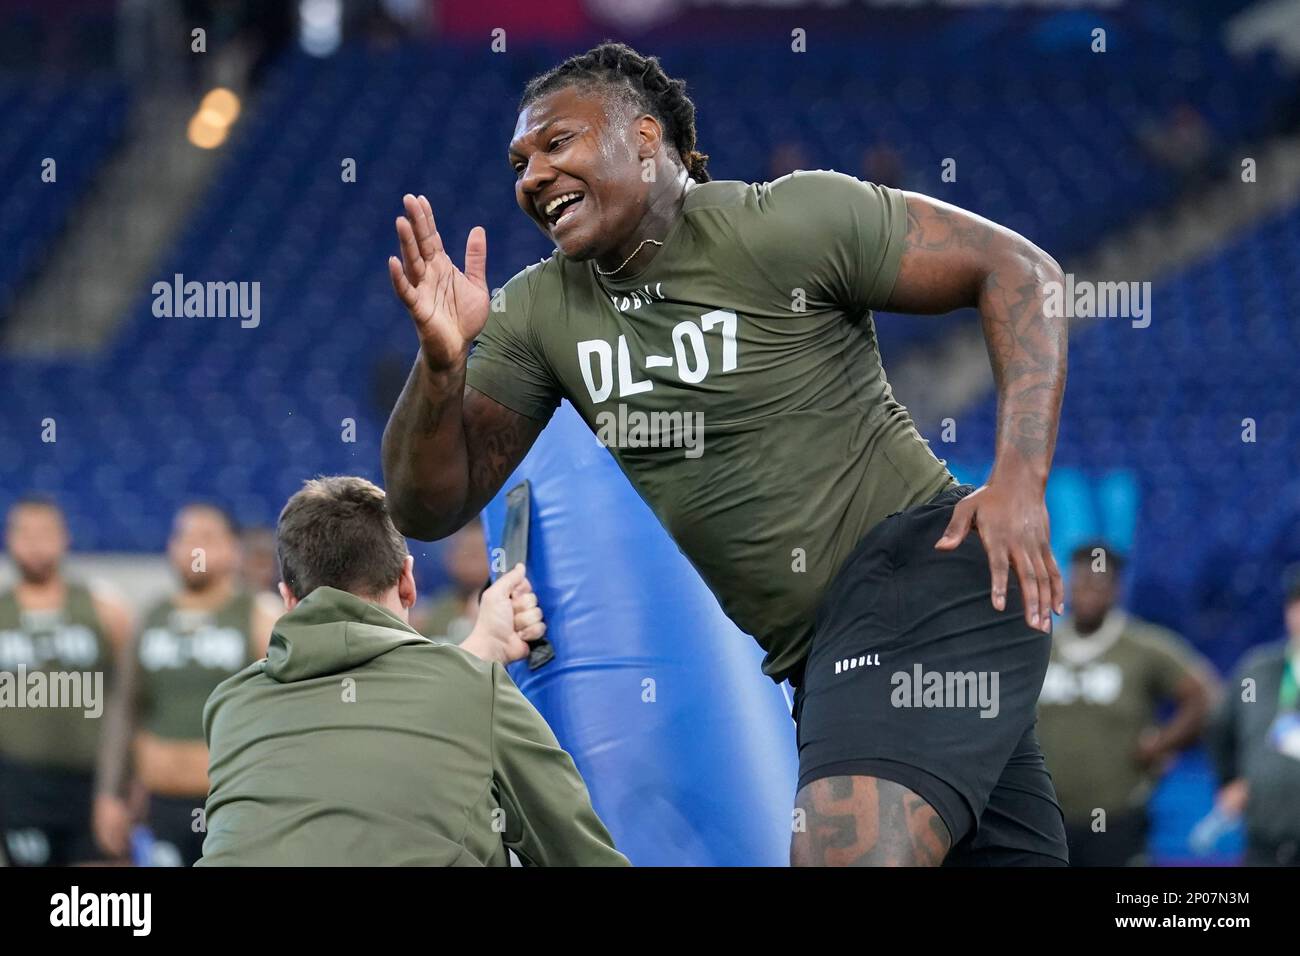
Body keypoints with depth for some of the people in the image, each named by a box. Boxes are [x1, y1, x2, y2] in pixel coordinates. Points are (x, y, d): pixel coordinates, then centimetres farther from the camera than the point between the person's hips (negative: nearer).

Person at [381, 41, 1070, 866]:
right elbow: (430, 506, 6)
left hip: (916, 562, -8)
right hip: (814, 656, 8)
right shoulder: (537, 313, 8)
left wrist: (1021, 483, -18)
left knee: (849, 852, -28)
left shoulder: (786, 223, -10)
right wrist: (443, 361, -13)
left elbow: (1019, 271, -7)